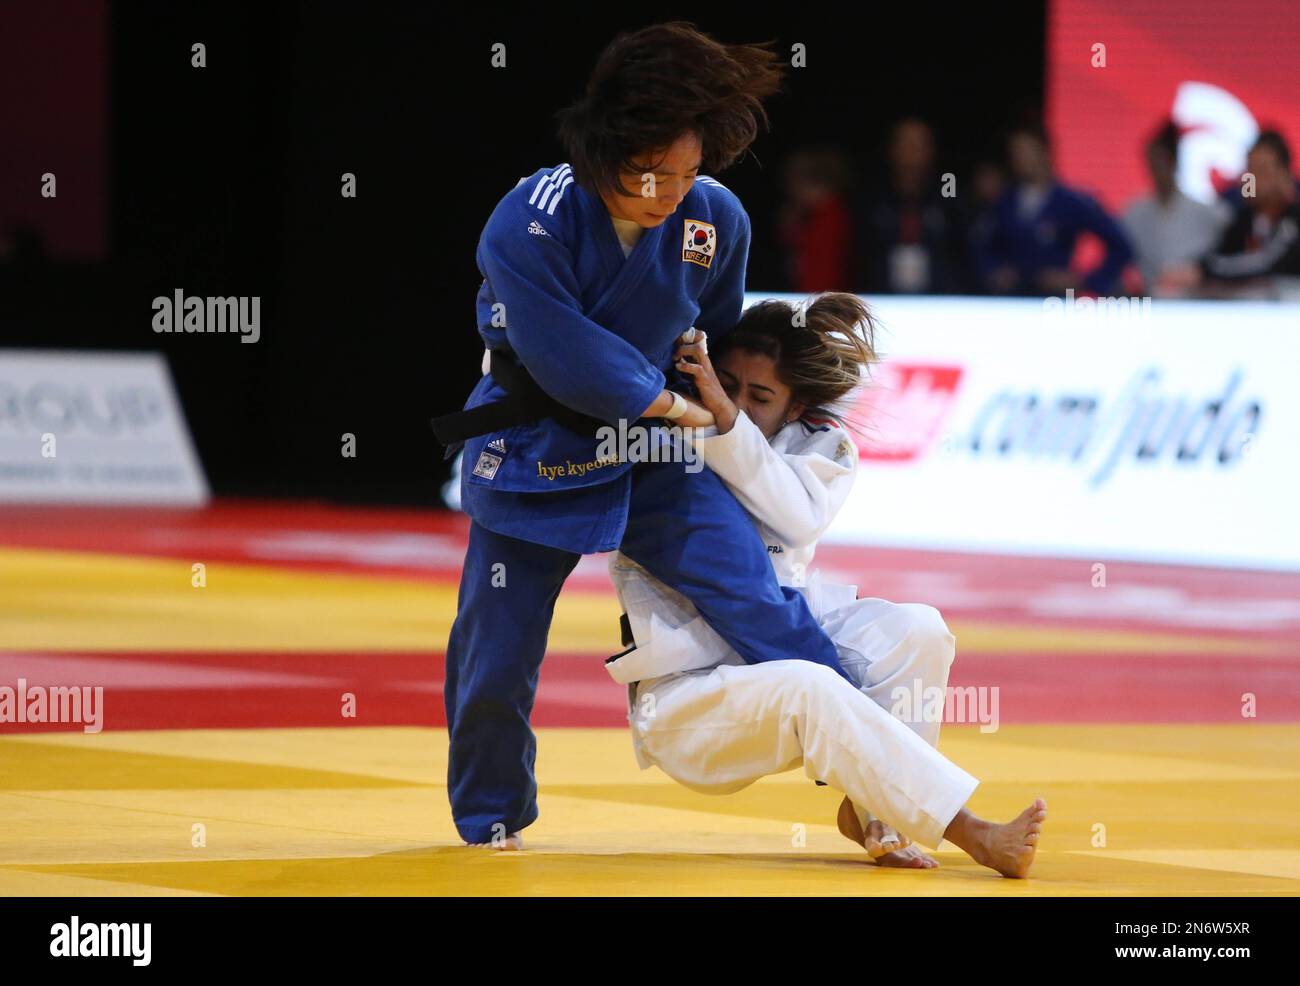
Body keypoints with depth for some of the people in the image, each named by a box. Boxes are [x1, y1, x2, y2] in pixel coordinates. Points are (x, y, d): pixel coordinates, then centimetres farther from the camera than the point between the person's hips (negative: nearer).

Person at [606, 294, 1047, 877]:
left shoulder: (819, 449, 5)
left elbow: (797, 516, -17)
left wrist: (724, 414, -28)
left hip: (781, 648, 4)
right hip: (684, 697, -4)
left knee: (917, 631, -22)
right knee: (810, 691, -35)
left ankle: (870, 813, -14)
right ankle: (975, 837, -37)